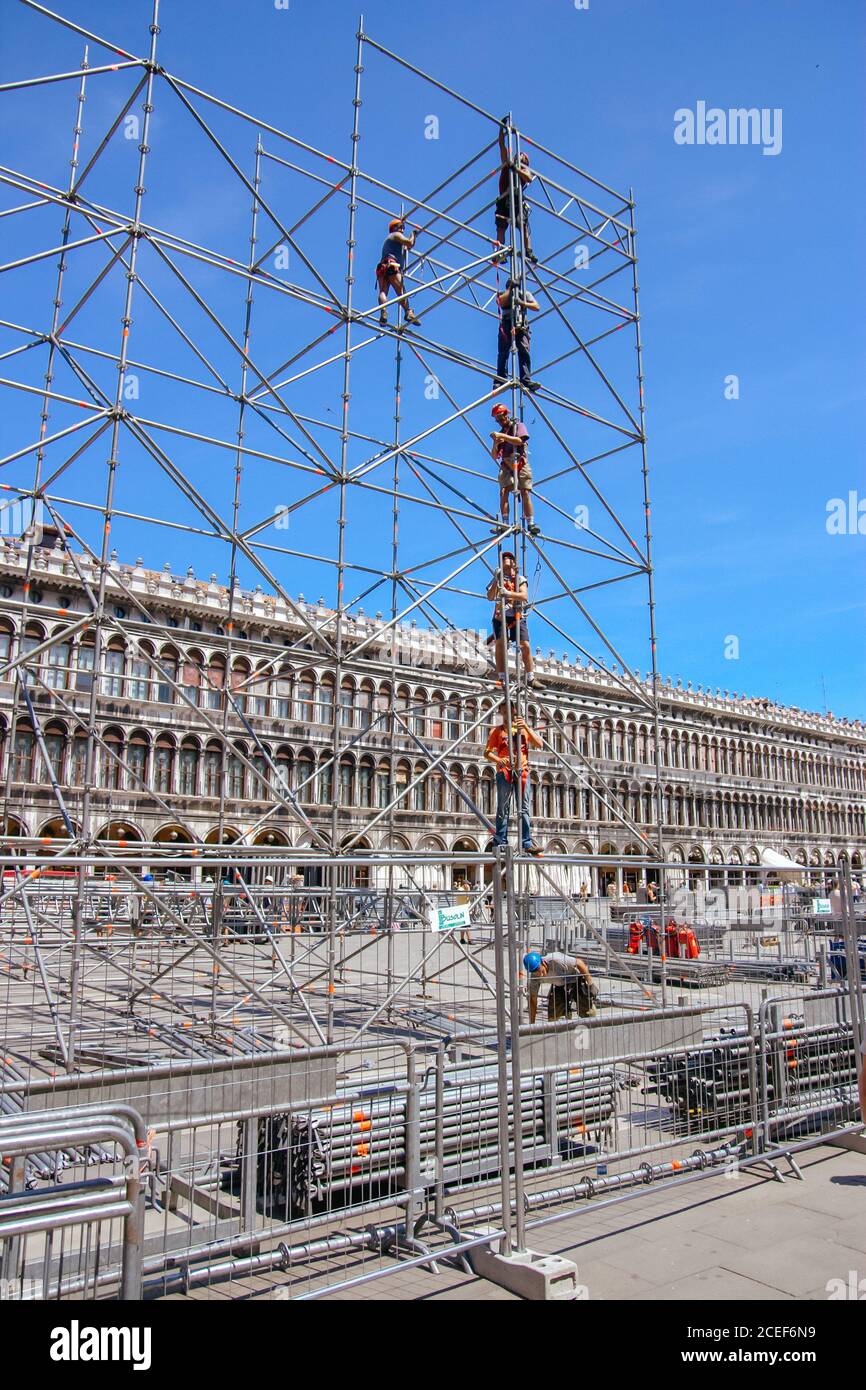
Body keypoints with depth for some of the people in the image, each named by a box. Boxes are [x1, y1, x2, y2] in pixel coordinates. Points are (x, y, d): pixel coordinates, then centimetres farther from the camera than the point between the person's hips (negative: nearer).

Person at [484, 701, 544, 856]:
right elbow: (487, 752, 4)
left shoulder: (523, 728, 17)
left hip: (522, 771, 2)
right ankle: (500, 844, -2)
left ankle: (527, 843, -5)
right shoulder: (497, 730, 11)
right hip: (504, 772, -2)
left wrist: (526, 727, -6)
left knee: (525, 808, -3)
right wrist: (499, 760, -16)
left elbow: (539, 744, 5)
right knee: (503, 808, -3)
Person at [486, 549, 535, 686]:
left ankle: (530, 678, -7)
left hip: (517, 616, 0)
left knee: (525, 646, -11)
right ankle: (501, 678, -18)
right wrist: (496, 580, -12)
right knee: (500, 645, -15)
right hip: (500, 615, 0)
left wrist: (508, 593, -20)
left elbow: (524, 596, -4)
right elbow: (490, 597, 2)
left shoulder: (520, 579, 14)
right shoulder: (497, 578, 17)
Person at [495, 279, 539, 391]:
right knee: (503, 353, -10)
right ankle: (501, 380, -10)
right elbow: (501, 302, -3)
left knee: (524, 353, -15)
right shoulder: (503, 294, 20)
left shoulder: (525, 294, 21)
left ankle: (527, 381, -24)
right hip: (507, 325, 0)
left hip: (521, 327, 0)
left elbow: (536, 307, 7)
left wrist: (522, 303, -7)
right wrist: (510, 289, -1)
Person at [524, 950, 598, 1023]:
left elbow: (579, 963, -26)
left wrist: (590, 982, -21)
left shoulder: (556, 959, -38)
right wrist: (531, 1024, -9)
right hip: (559, 986, 4)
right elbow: (533, 999, -11)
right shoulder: (534, 976, -21)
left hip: (577, 980, -4)